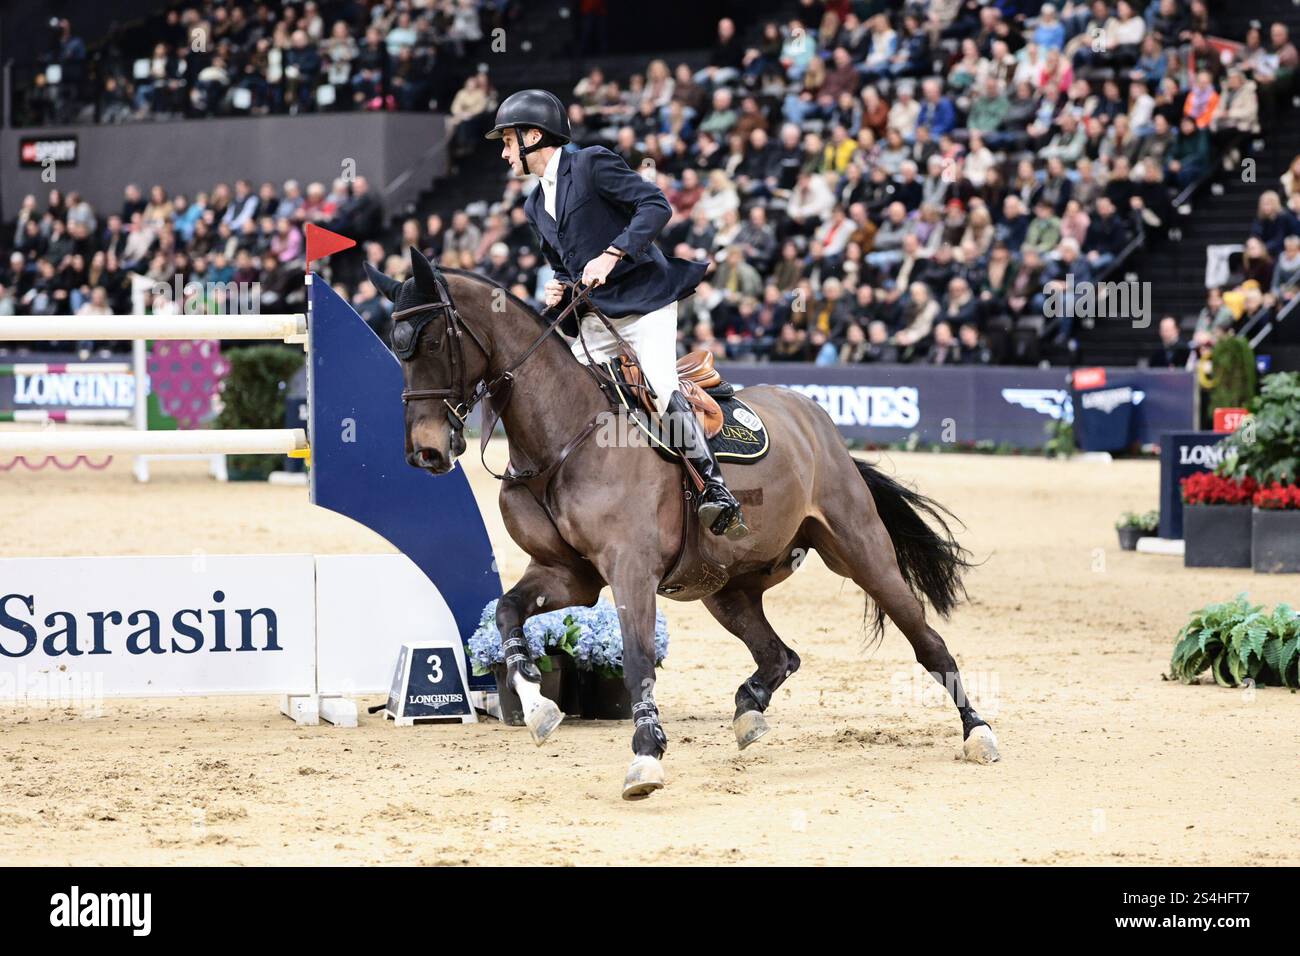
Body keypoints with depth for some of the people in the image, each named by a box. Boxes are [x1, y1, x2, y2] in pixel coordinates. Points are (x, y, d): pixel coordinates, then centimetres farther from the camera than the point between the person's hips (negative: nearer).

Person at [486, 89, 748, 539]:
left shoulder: (593, 164, -6)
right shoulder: (536, 205, 18)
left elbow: (656, 205, -15)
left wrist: (612, 254, -24)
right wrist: (559, 290, 4)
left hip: (644, 302, -9)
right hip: (595, 315, 9)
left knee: (663, 389, -24)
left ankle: (715, 489, -18)